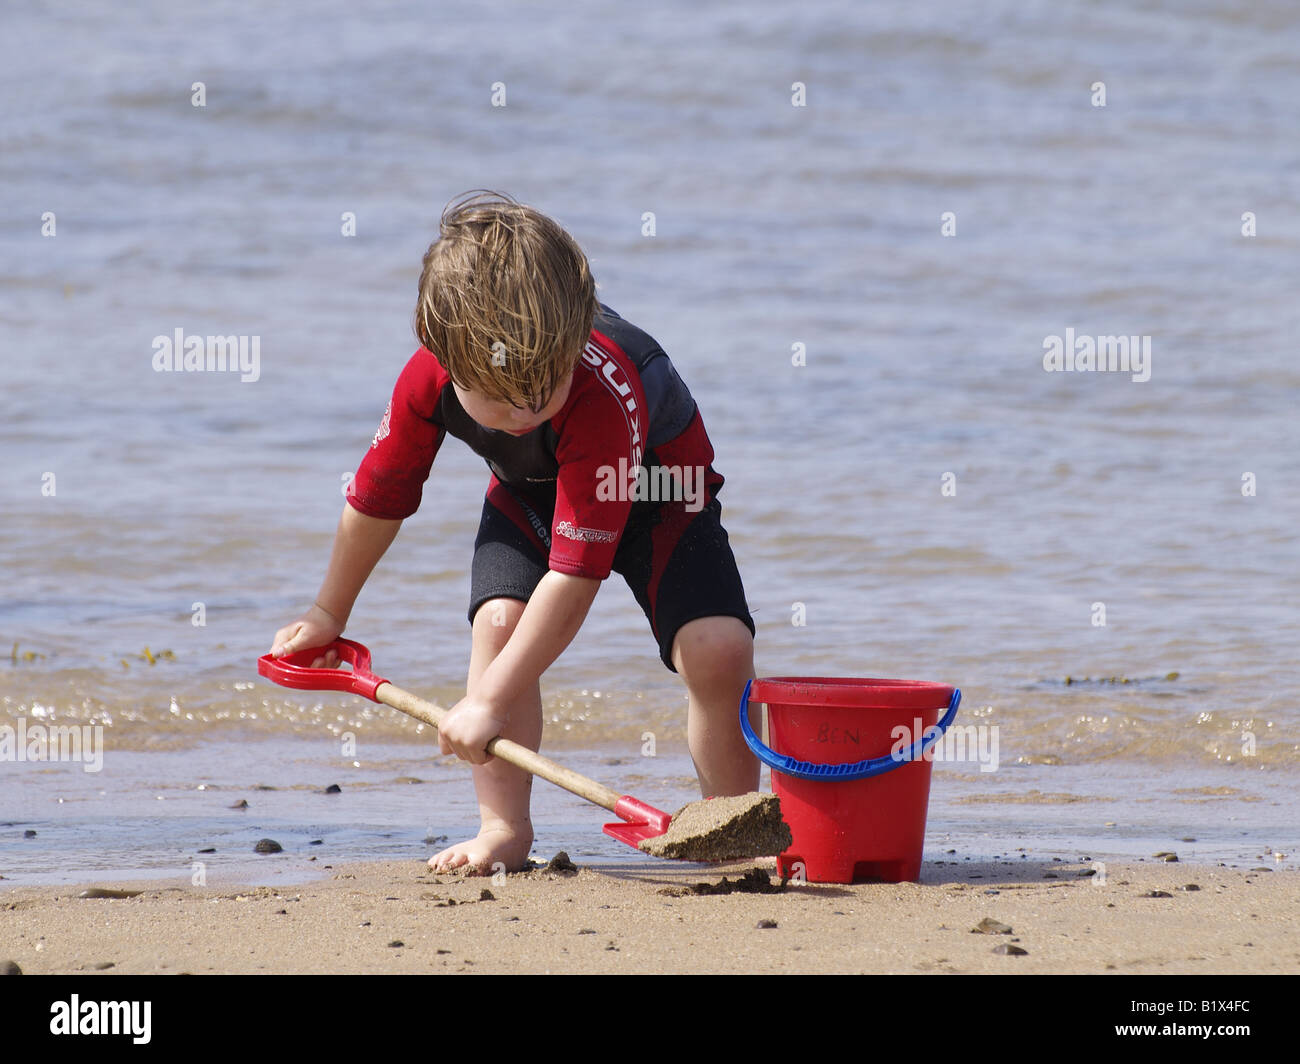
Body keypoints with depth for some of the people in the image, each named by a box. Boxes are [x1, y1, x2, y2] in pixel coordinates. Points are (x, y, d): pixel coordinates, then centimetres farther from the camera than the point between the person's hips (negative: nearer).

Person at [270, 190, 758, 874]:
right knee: (499, 620, -25)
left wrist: (490, 701, -44)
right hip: (530, 495, 4)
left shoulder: (605, 395, -45)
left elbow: (575, 570, -44)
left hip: (653, 492, -3)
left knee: (719, 649, -24)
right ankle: (504, 829, -14)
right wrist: (330, 613, 6)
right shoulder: (429, 376, -29)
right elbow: (377, 496, -8)